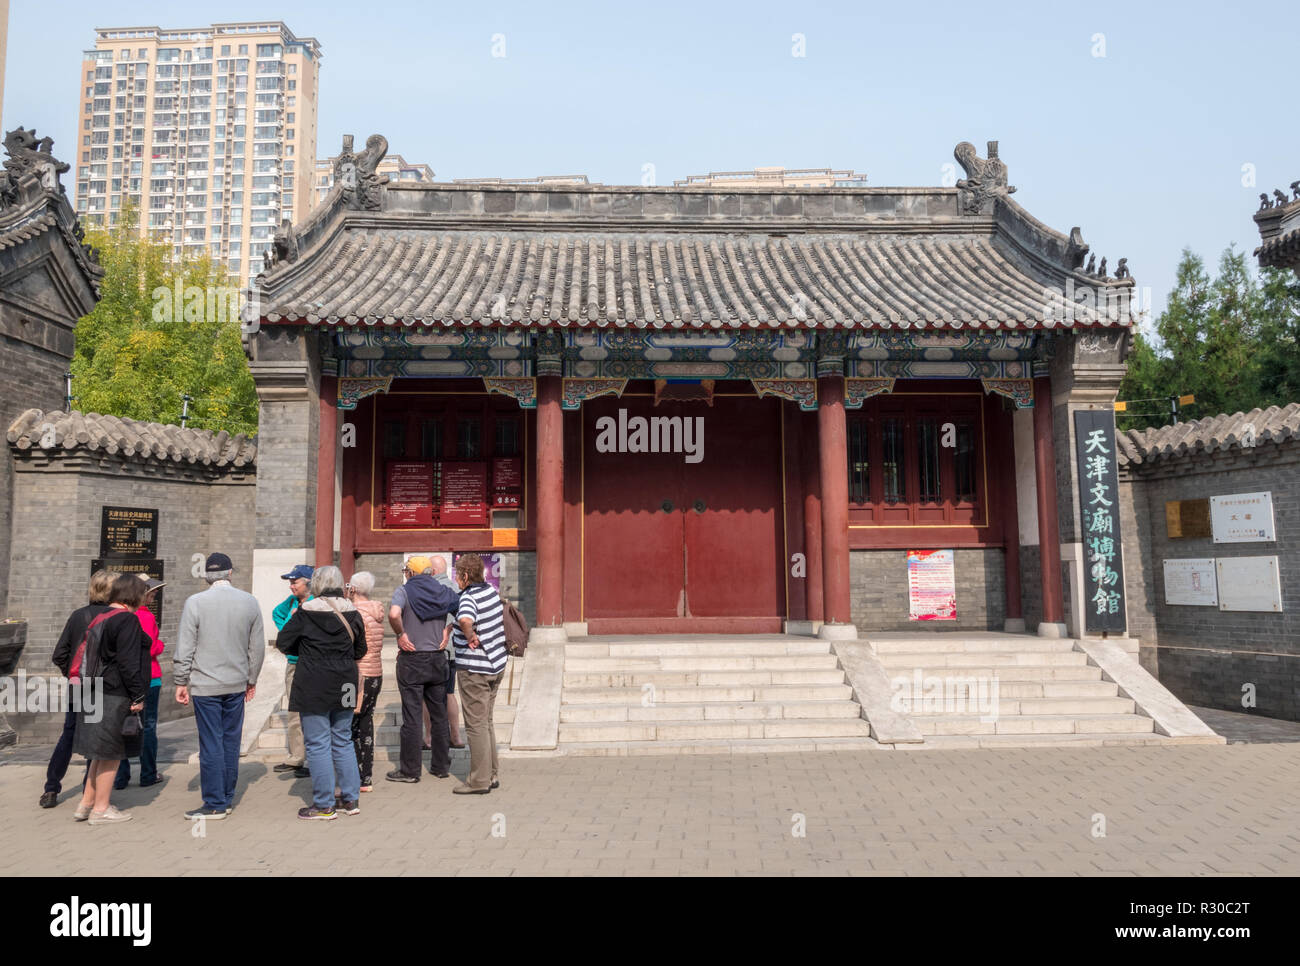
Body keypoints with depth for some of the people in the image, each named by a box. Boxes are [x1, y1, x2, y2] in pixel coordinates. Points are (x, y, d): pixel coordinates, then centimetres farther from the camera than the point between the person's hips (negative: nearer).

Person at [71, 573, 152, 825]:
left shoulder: (100, 617, 13)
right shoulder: (127, 619, -15)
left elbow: (84, 652, 17)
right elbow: (128, 662, -19)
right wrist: (138, 696, -15)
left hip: (96, 692, 9)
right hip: (115, 697, -9)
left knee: (102, 753, 19)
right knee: (111, 753, 1)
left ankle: (86, 804, 25)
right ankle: (101, 809, 10)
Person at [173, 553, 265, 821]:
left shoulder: (195, 602, -9)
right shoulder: (250, 602, 2)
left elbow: (185, 648, -7)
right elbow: (258, 647, 8)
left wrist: (181, 682, 2)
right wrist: (251, 680, 18)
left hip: (205, 685, -3)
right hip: (237, 684, 4)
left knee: (211, 745, 1)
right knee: (231, 741, 12)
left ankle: (215, 804, 7)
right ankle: (227, 797, 21)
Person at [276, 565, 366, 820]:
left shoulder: (306, 613, -11)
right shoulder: (352, 613, 2)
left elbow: (283, 642, -2)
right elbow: (360, 650, 12)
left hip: (314, 687, -5)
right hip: (344, 686, 5)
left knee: (318, 744, 3)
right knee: (343, 741, 15)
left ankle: (324, 805, 8)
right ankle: (350, 799, 19)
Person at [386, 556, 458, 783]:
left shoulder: (404, 591, -7)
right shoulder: (443, 592, 6)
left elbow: (393, 614, -27)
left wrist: (400, 634, -13)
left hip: (411, 660, -4)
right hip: (438, 659, 4)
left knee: (411, 716, 1)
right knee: (439, 715, 12)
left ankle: (409, 770, 7)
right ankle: (441, 766, 20)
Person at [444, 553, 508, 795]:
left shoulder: (469, 597, -19)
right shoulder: (491, 590, 7)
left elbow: (465, 621, -42)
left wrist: (470, 636, -23)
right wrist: (451, 626, 14)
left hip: (474, 669, -8)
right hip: (496, 665, 8)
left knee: (476, 725, 0)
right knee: (486, 722, 17)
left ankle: (479, 781, 6)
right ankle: (491, 775, 23)